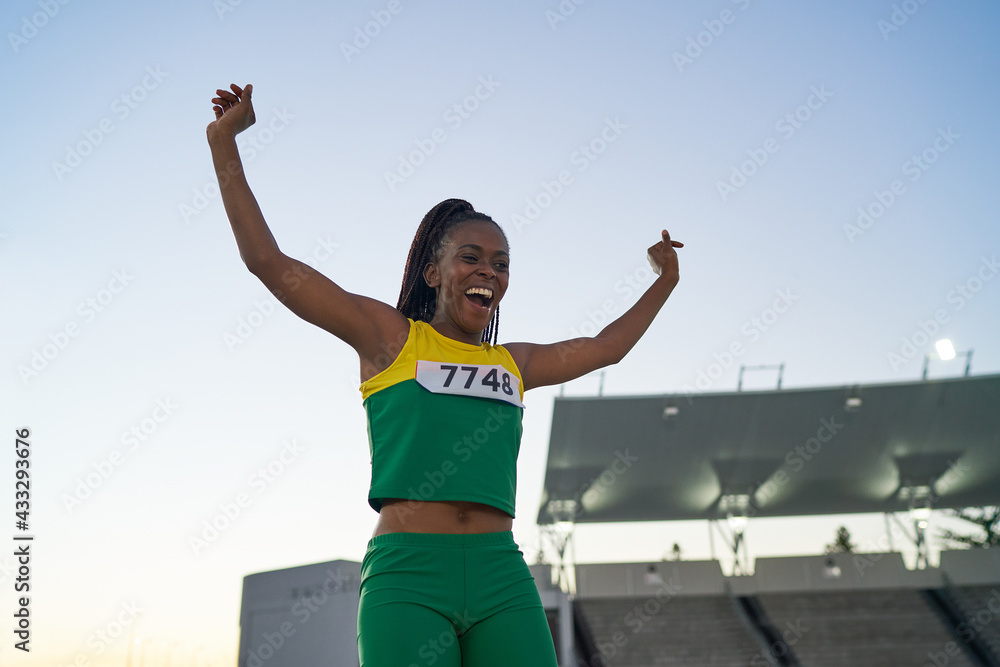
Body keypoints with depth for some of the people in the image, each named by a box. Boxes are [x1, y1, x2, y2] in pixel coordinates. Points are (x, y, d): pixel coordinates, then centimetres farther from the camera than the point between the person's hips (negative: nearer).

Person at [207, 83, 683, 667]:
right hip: (407, 575, -4)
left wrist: (665, 283, 42)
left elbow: (606, 347, 36)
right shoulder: (391, 337, 7)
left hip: (502, 579, 4)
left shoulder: (514, 364, 19)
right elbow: (267, 259, 4)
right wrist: (224, 141, 4)